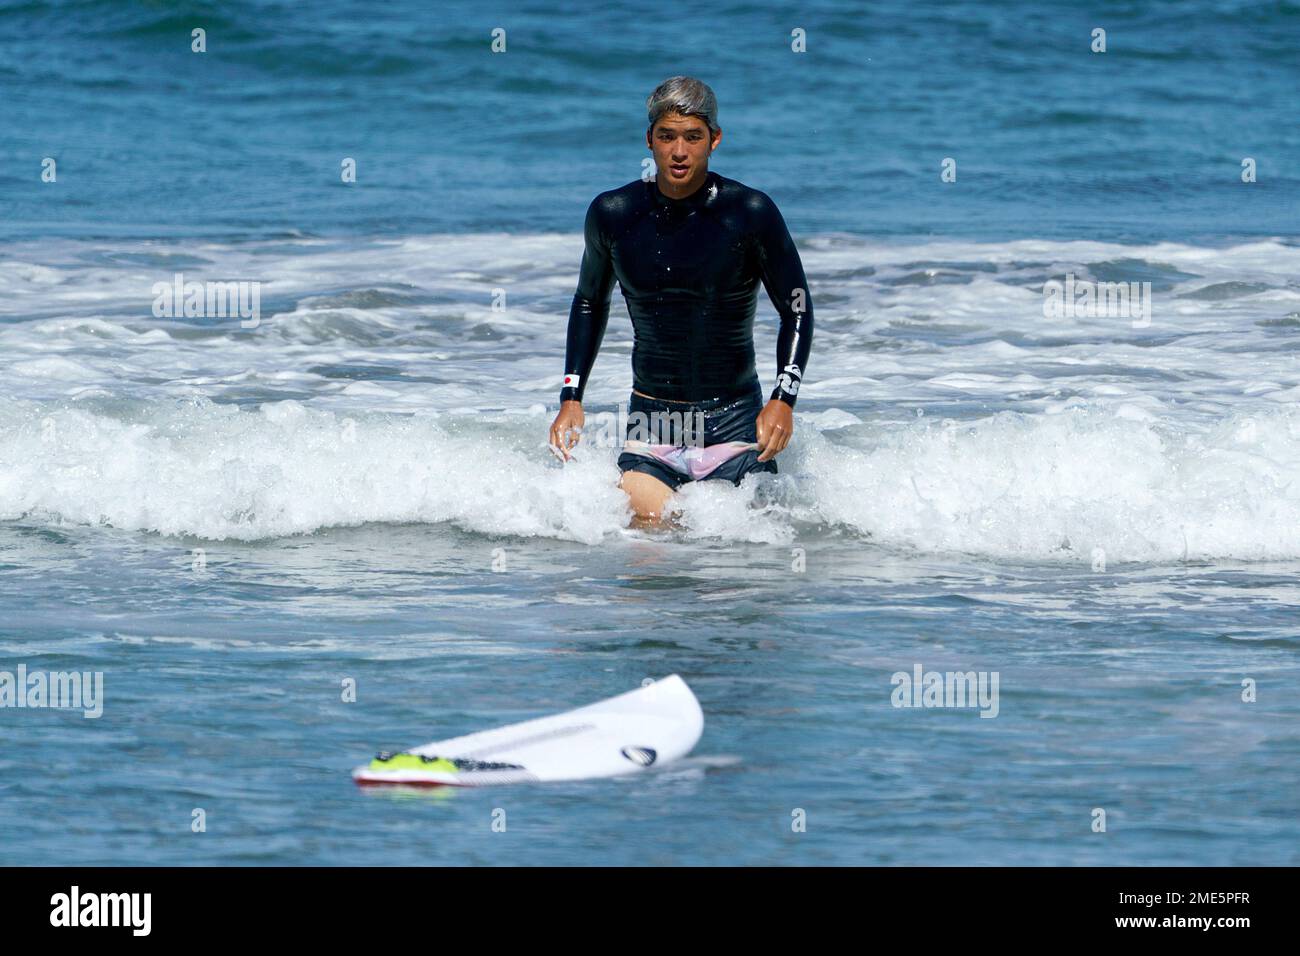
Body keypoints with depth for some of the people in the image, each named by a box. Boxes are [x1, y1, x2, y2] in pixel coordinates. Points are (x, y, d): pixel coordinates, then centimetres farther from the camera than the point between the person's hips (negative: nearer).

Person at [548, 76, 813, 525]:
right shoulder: (612, 214, 0)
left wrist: (784, 398, -13)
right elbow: (590, 303, 17)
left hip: (735, 422, -1)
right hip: (652, 426, 1)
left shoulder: (750, 213, -7)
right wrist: (571, 396, 9)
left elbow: (797, 308, 0)